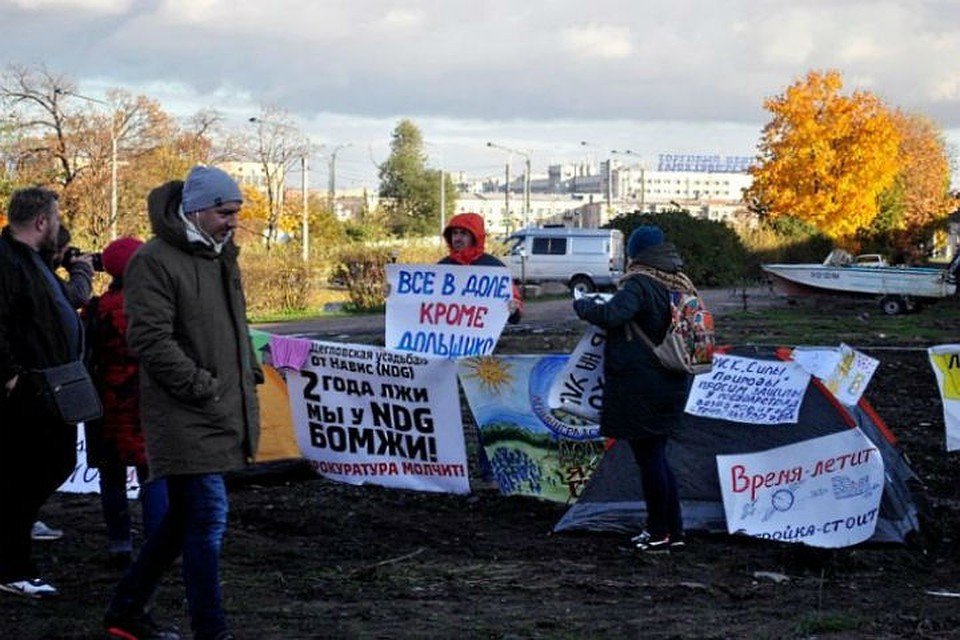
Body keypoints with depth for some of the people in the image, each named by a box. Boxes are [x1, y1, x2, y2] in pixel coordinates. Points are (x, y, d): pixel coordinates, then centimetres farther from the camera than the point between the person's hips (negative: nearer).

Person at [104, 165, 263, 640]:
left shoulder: (220, 255, 17)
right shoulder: (154, 261, -12)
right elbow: (150, 339, -18)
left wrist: (248, 375, 13)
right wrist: (204, 388, -18)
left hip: (220, 415, 9)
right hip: (186, 419, -9)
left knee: (184, 518, 15)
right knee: (208, 520, -9)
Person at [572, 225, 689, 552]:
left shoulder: (639, 284, -16)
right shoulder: (678, 284, 9)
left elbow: (612, 314, -31)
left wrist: (583, 304, -11)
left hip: (641, 387, -8)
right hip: (671, 386, 8)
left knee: (648, 457, 0)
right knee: (657, 456, 17)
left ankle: (659, 532, 7)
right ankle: (674, 530, 19)